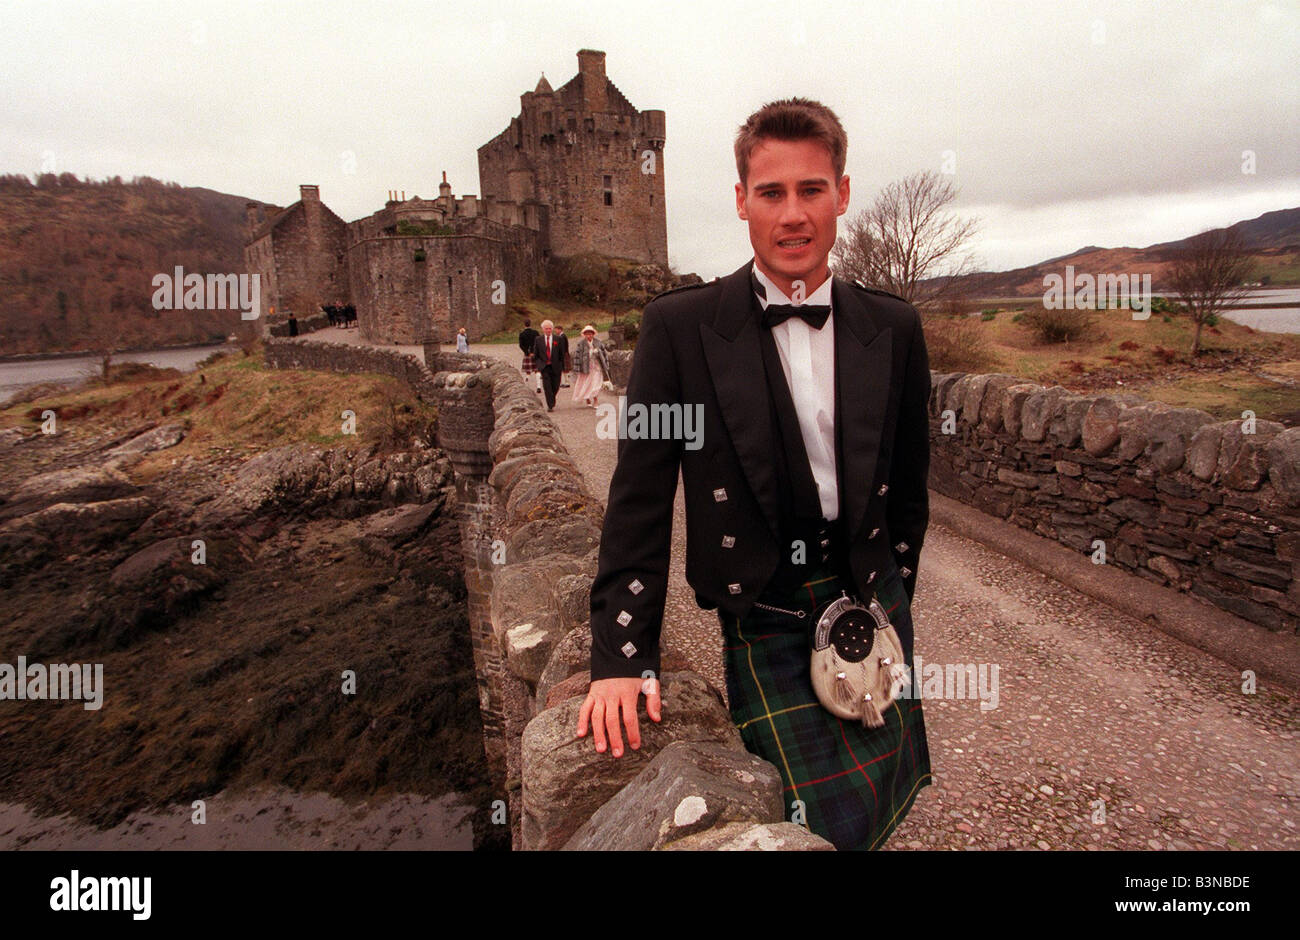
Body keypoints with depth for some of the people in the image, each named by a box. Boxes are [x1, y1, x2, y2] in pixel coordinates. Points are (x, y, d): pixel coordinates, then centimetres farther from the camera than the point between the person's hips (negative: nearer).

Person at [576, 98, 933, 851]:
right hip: (763, 620, -3)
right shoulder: (680, 327, -7)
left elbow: (908, 485, 12)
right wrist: (622, 655, -11)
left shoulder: (893, 327, 2)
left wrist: (893, 604, 14)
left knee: (888, 800, 10)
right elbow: (640, 500, -8)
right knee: (831, 820, -13)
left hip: (869, 602, 4)